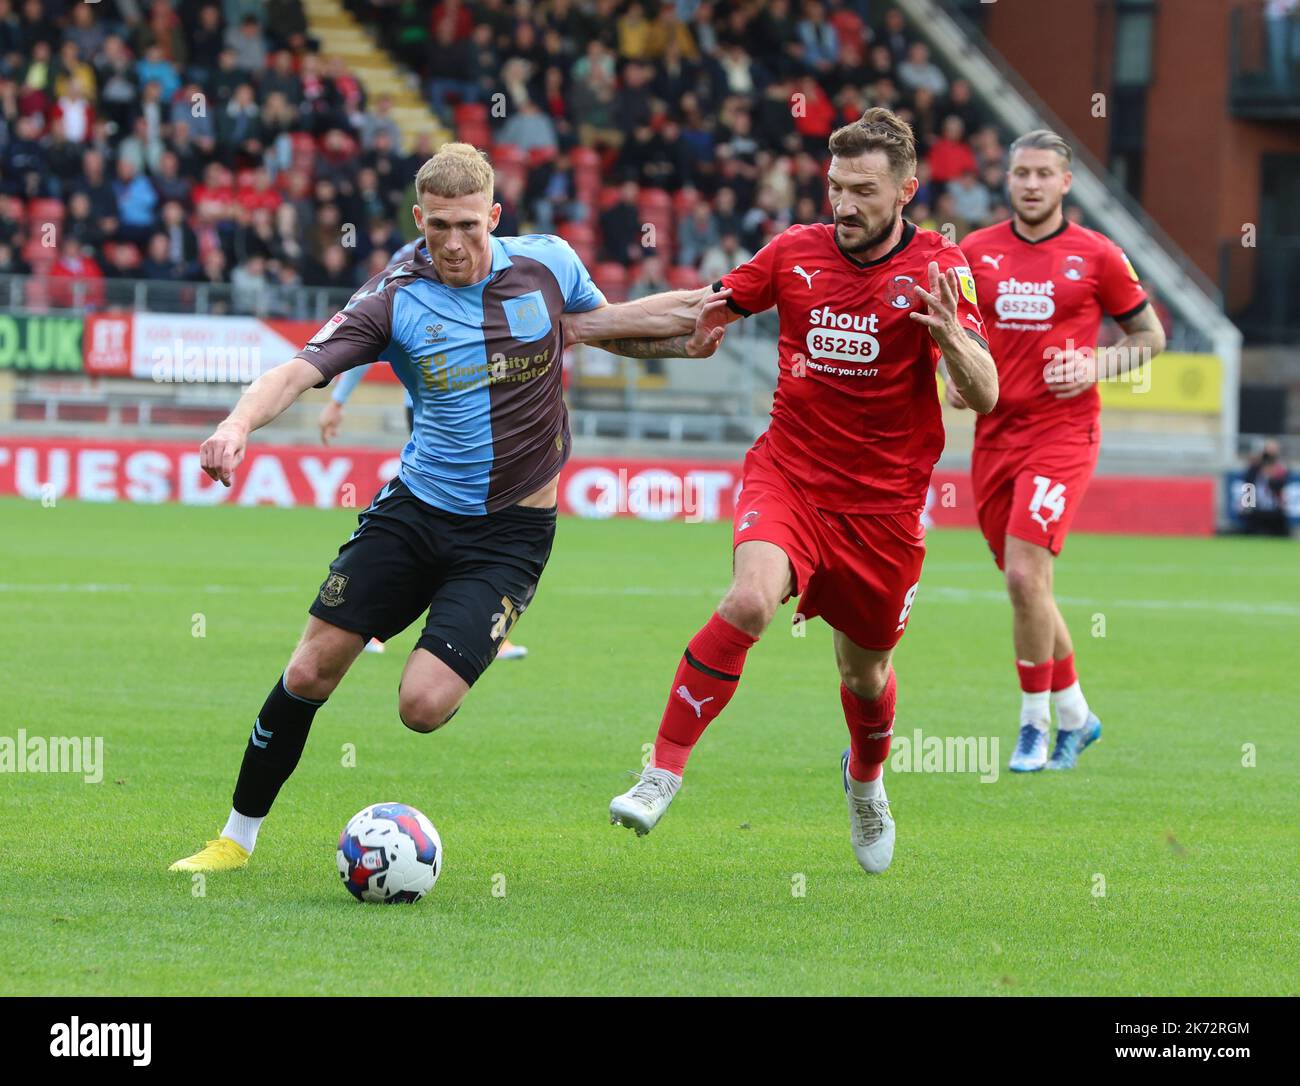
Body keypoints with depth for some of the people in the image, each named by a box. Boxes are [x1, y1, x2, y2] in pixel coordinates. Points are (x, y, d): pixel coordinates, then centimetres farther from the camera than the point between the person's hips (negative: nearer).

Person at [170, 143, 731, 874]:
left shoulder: (548, 264, -5)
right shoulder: (397, 300, -9)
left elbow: (599, 322, 17)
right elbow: (300, 371, -20)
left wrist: (684, 322, 1)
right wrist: (241, 423, -39)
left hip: (510, 531, -1)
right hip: (415, 508, 1)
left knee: (424, 705, -17)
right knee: (311, 670, -2)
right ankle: (239, 836, 15)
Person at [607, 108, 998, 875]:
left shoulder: (939, 268, -9)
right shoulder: (797, 251, -1)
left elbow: (985, 395, -17)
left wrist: (949, 334, -36)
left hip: (885, 503, 0)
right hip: (789, 475, 0)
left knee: (864, 673, 13)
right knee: (750, 600, -29)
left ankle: (866, 779, 48)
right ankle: (663, 774, -21)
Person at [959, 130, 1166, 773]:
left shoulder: (1096, 256, -1)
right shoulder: (975, 252, 6)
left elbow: (1150, 335, 9)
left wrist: (1096, 366, -8)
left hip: (1063, 431, -4)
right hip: (995, 431, 4)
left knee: (1025, 574, -17)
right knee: (1025, 585, 9)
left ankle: (1036, 724, -4)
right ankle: (1074, 714, 27)